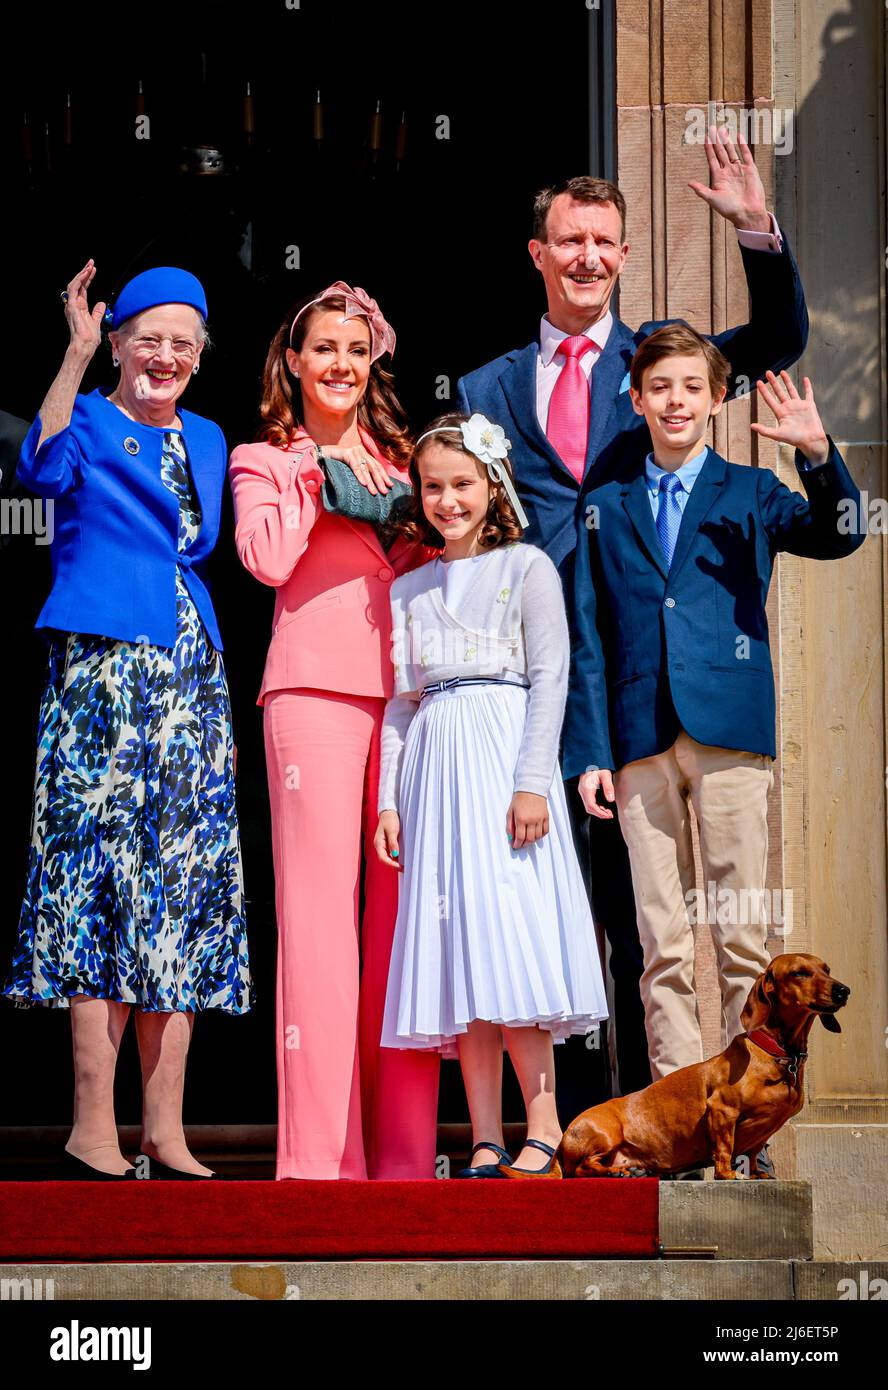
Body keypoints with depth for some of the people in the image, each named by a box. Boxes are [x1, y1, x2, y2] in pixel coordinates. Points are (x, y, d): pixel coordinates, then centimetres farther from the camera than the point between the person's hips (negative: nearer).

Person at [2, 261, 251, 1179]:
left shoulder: (207, 441, 19)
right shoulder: (90, 423, 1)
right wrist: (75, 355, -27)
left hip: (190, 680, 6)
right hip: (101, 670, -6)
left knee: (183, 886, 3)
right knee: (100, 872, -10)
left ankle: (164, 1131, 6)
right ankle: (93, 1129, -9)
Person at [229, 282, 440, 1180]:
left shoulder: (400, 464, 24)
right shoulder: (264, 461, 14)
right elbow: (268, 559, -4)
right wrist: (318, 474, 2)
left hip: (408, 690, 3)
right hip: (314, 687, -3)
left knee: (401, 907, -2)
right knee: (319, 905, -8)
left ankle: (403, 1148, 1)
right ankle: (322, 1153, -8)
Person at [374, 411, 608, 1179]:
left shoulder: (527, 568, 4)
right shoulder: (409, 590, 17)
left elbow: (550, 678, -3)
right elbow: (402, 700, 17)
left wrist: (532, 781, -13)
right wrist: (388, 797, 8)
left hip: (504, 759, -4)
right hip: (435, 769, 4)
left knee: (508, 939, -12)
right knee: (457, 950, -1)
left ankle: (543, 1124, -8)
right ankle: (487, 1139, -2)